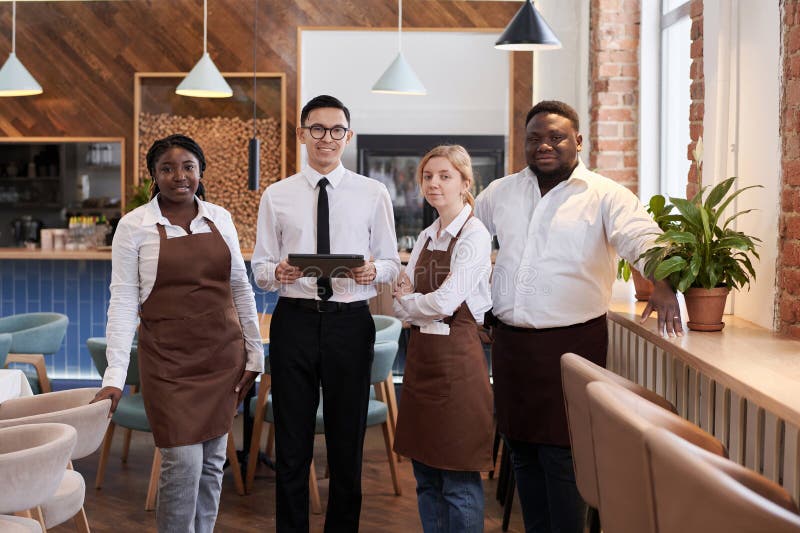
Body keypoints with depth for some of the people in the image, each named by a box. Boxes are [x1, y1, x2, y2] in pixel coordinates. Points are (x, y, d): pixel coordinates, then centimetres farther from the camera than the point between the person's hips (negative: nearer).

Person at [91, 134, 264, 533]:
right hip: (169, 360, -3)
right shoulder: (134, 226, -4)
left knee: (212, 461, 9)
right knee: (183, 462, -9)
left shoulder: (219, 218, 6)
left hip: (223, 356, 4)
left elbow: (241, 289, 11)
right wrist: (115, 376, -12)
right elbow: (122, 302, -6)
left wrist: (254, 353, 9)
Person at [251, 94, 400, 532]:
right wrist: (277, 272, -15)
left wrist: (373, 271, -16)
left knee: (348, 439, 9)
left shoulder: (373, 194, 5)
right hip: (294, 320, 0)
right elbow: (260, 267, 7)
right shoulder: (276, 196, 6)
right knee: (292, 443, 7)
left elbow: (392, 263, 6)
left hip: (350, 321, 0)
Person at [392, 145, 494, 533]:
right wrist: (406, 301, -9)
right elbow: (400, 305, 12)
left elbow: (445, 302, -18)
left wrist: (408, 301, -1)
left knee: (459, 479, -1)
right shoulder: (426, 238, 14)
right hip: (421, 355, 8)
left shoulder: (474, 235, -10)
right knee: (426, 476, 13)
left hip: (456, 358, -8)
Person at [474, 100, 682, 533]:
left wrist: (663, 282, -38)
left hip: (571, 342, -5)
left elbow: (642, 238, -19)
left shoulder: (605, 196, -4)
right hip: (511, 341, 5)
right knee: (522, 450, 12)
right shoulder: (500, 193, 11)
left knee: (561, 456, -3)